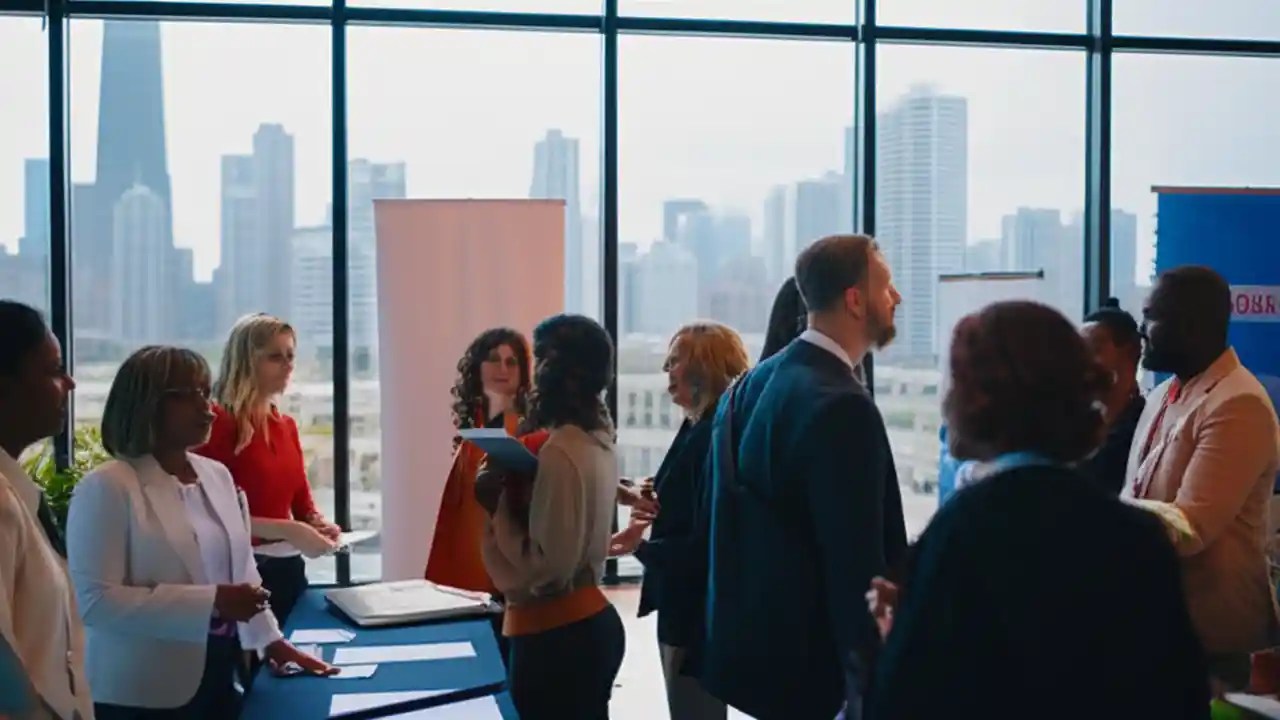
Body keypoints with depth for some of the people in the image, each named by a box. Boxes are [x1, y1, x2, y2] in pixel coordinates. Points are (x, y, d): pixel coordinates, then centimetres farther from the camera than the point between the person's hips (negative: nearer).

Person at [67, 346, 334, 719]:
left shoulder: (218, 475, 11)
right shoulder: (107, 488, -12)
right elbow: (95, 601, -20)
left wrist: (270, 639, 11)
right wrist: (211, 601, -23)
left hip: (218, 677, 7)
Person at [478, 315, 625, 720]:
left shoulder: (559, 451, -20)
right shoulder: (598, 440, 7)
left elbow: (546, 565, -21)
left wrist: (498, 507, -12)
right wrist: (510, 491, 7)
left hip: (555, 636, -9)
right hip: (591, 622, 9)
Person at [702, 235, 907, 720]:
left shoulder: (751, 385, 7)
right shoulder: (840, 406, -21)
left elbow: (714, 516, 14)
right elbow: (856, 561, -22)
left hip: (753, 638, 9)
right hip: (814, 657, -9)